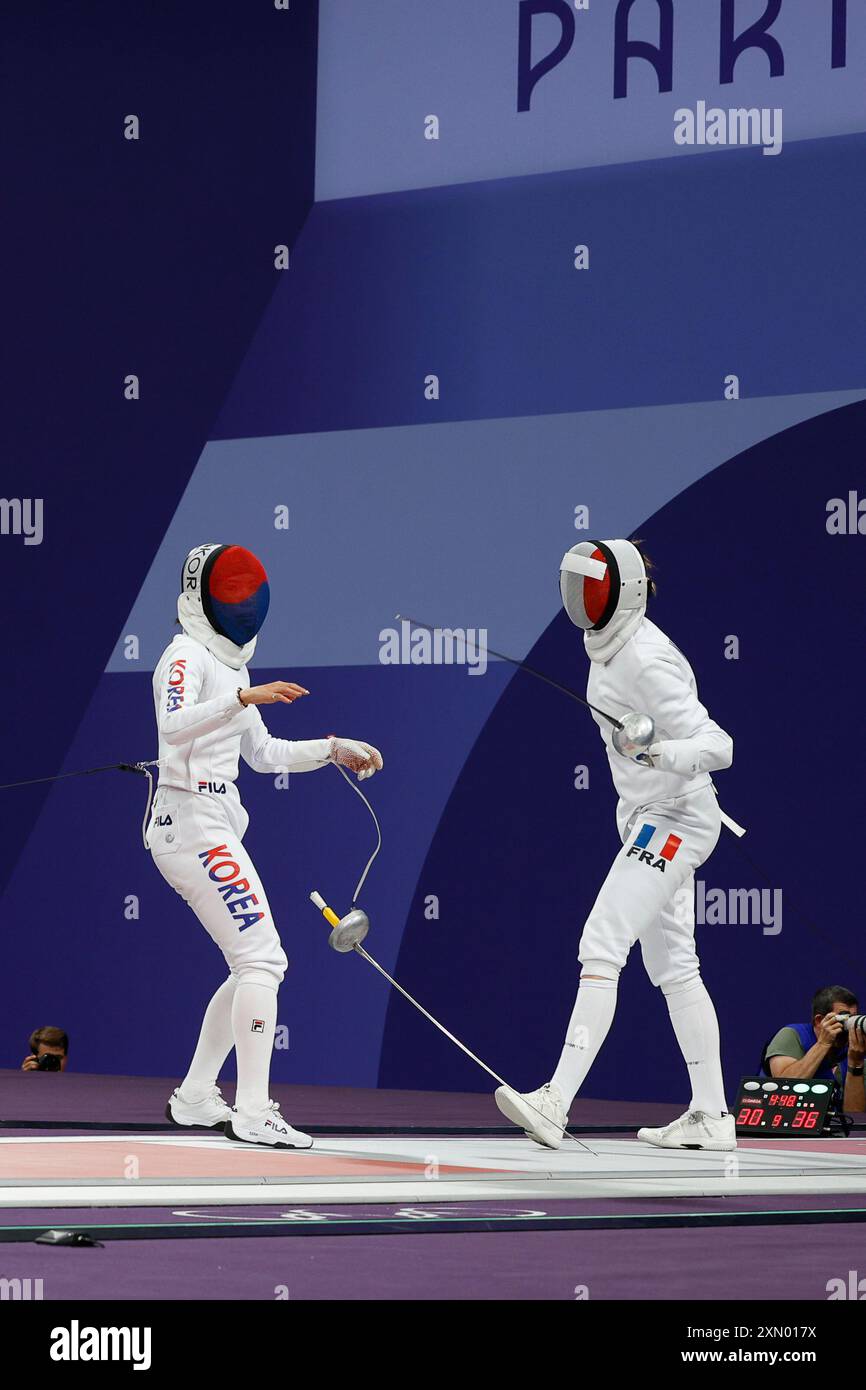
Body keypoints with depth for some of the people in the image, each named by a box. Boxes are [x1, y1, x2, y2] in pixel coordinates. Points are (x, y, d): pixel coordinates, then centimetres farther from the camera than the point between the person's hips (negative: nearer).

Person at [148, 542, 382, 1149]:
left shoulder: (230, 664, 18)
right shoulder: (187, 658, -11)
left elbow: (263, 753, 23)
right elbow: (174, 726, -30)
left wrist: (333, 748, 13)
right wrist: (245, 697, -41)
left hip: (213, 829, 10)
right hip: (194, 822, -10)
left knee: (260, 965, 12)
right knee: (261, 963, -13)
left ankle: (195, 1098, 18)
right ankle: (253, 1110, -14)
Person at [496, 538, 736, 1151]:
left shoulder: (647, 662, -21)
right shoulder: (609, 647, 7)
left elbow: (718, 746, -27)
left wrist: (662, 753, -44)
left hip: (672, 821, -10)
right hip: (652, 819, 10)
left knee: (601, 948, -19)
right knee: (674, 970, 13)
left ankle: (555, 1104, -28)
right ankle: (711, 1116, 18)